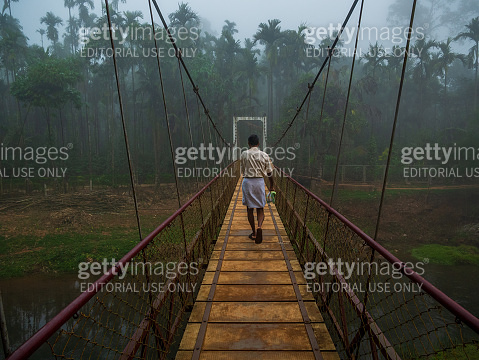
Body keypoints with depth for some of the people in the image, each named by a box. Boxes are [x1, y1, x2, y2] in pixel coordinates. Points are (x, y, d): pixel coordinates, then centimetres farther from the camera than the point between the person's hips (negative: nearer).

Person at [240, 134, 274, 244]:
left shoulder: (244, 154, -2)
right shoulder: (264, 155, 1)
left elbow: (242, 170, 7)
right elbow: (269, 172, 5)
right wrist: (272, 185, 18)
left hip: (247, 181, -1)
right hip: (260, 181, 1)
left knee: (250, 208, 9)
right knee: (260, 208, 10)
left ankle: (254, 232, 16)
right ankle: (259, 227, -16)